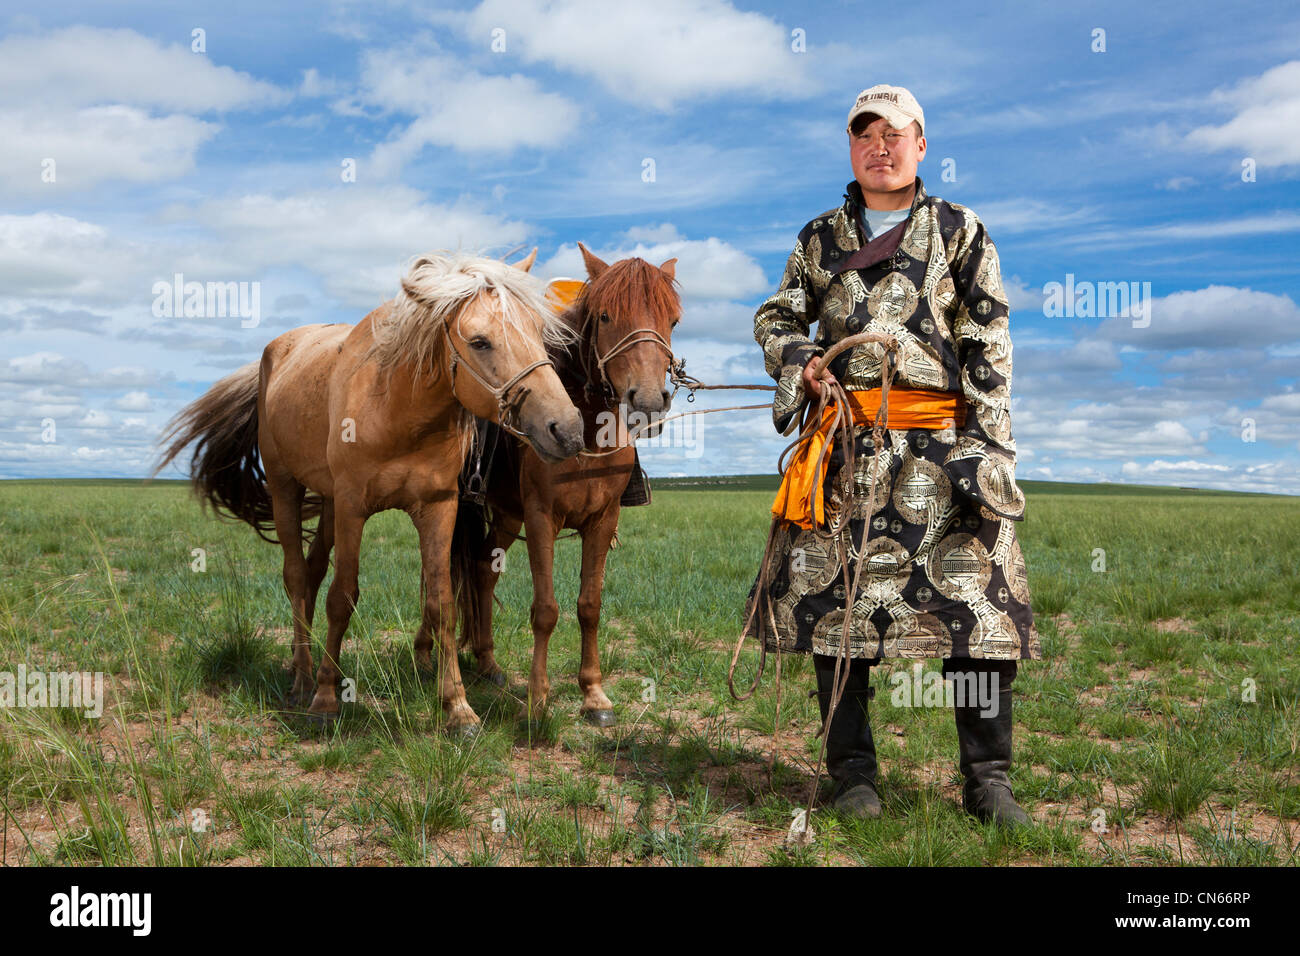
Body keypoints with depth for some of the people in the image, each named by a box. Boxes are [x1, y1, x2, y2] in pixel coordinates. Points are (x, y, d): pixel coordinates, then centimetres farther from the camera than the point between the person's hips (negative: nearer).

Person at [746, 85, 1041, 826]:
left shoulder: (961, 232, 10)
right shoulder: (821, 238, 16)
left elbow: (989, 346, 4)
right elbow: (776, 317, 22)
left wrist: (988, 443, -6)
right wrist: (797, 360, -1)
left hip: (941, 439, -1)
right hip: (845, 439, 2)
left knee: (976, 597, -5)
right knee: (835, 595, 1)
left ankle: (988, 778, 6)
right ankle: (853, 771, 14)